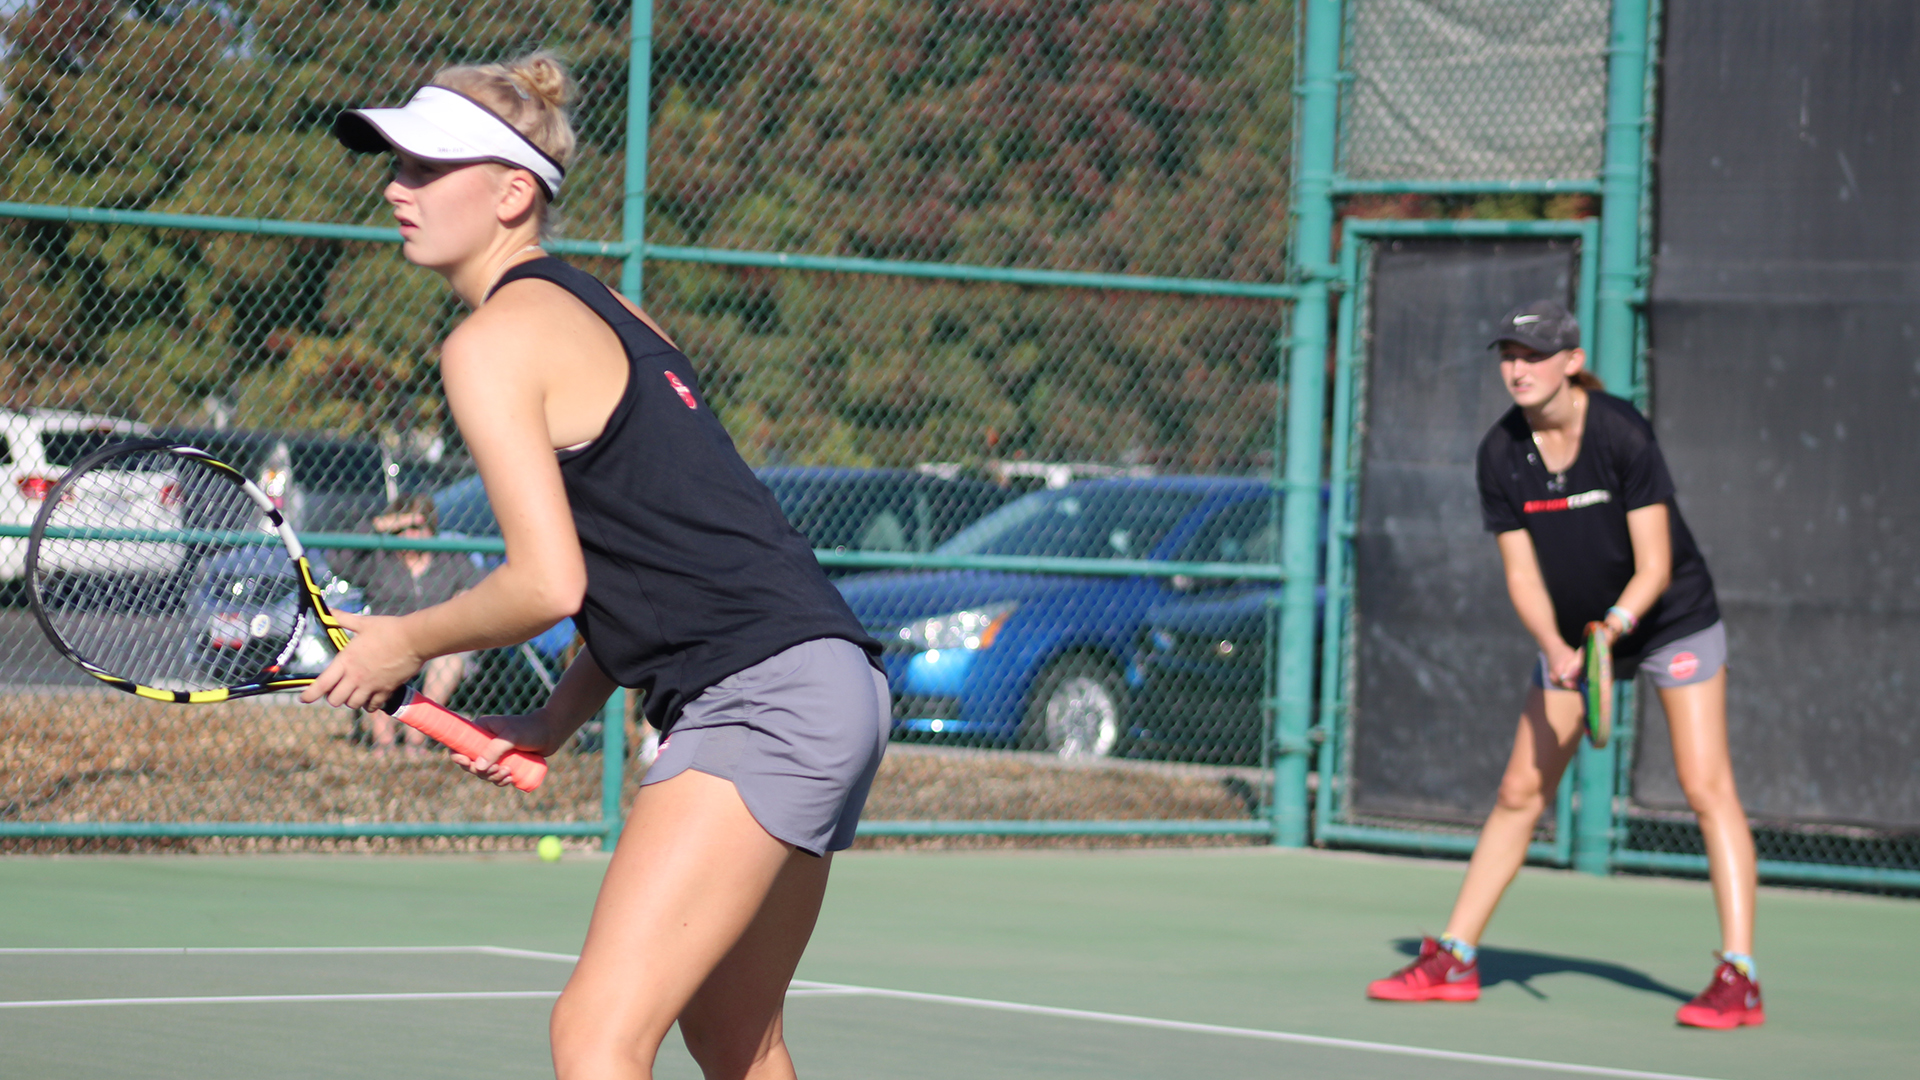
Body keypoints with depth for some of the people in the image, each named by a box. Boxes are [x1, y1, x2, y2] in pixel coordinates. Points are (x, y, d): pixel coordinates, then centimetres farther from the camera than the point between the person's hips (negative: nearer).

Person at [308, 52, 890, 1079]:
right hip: (832, 687, 10)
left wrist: (404, 643, 1)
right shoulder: (606, 314, 19)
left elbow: (549, 582, -16)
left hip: (766, 698, -10)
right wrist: (555, 722, 16)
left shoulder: (490, 344, -9)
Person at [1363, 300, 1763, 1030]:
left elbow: (1654, 567, -23)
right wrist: (1556, 649, -26)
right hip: (1575, 634, 5)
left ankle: (1738, 978, -16)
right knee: (1520, 791, 4)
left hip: (1671, 620, -5)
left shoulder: (1622, 434, -24)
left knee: (1706, 787, -15)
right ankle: (1452, 961, 12)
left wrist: (1607, 634, -38)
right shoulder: (1500, 455, -11)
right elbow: (1522, 573, -10)